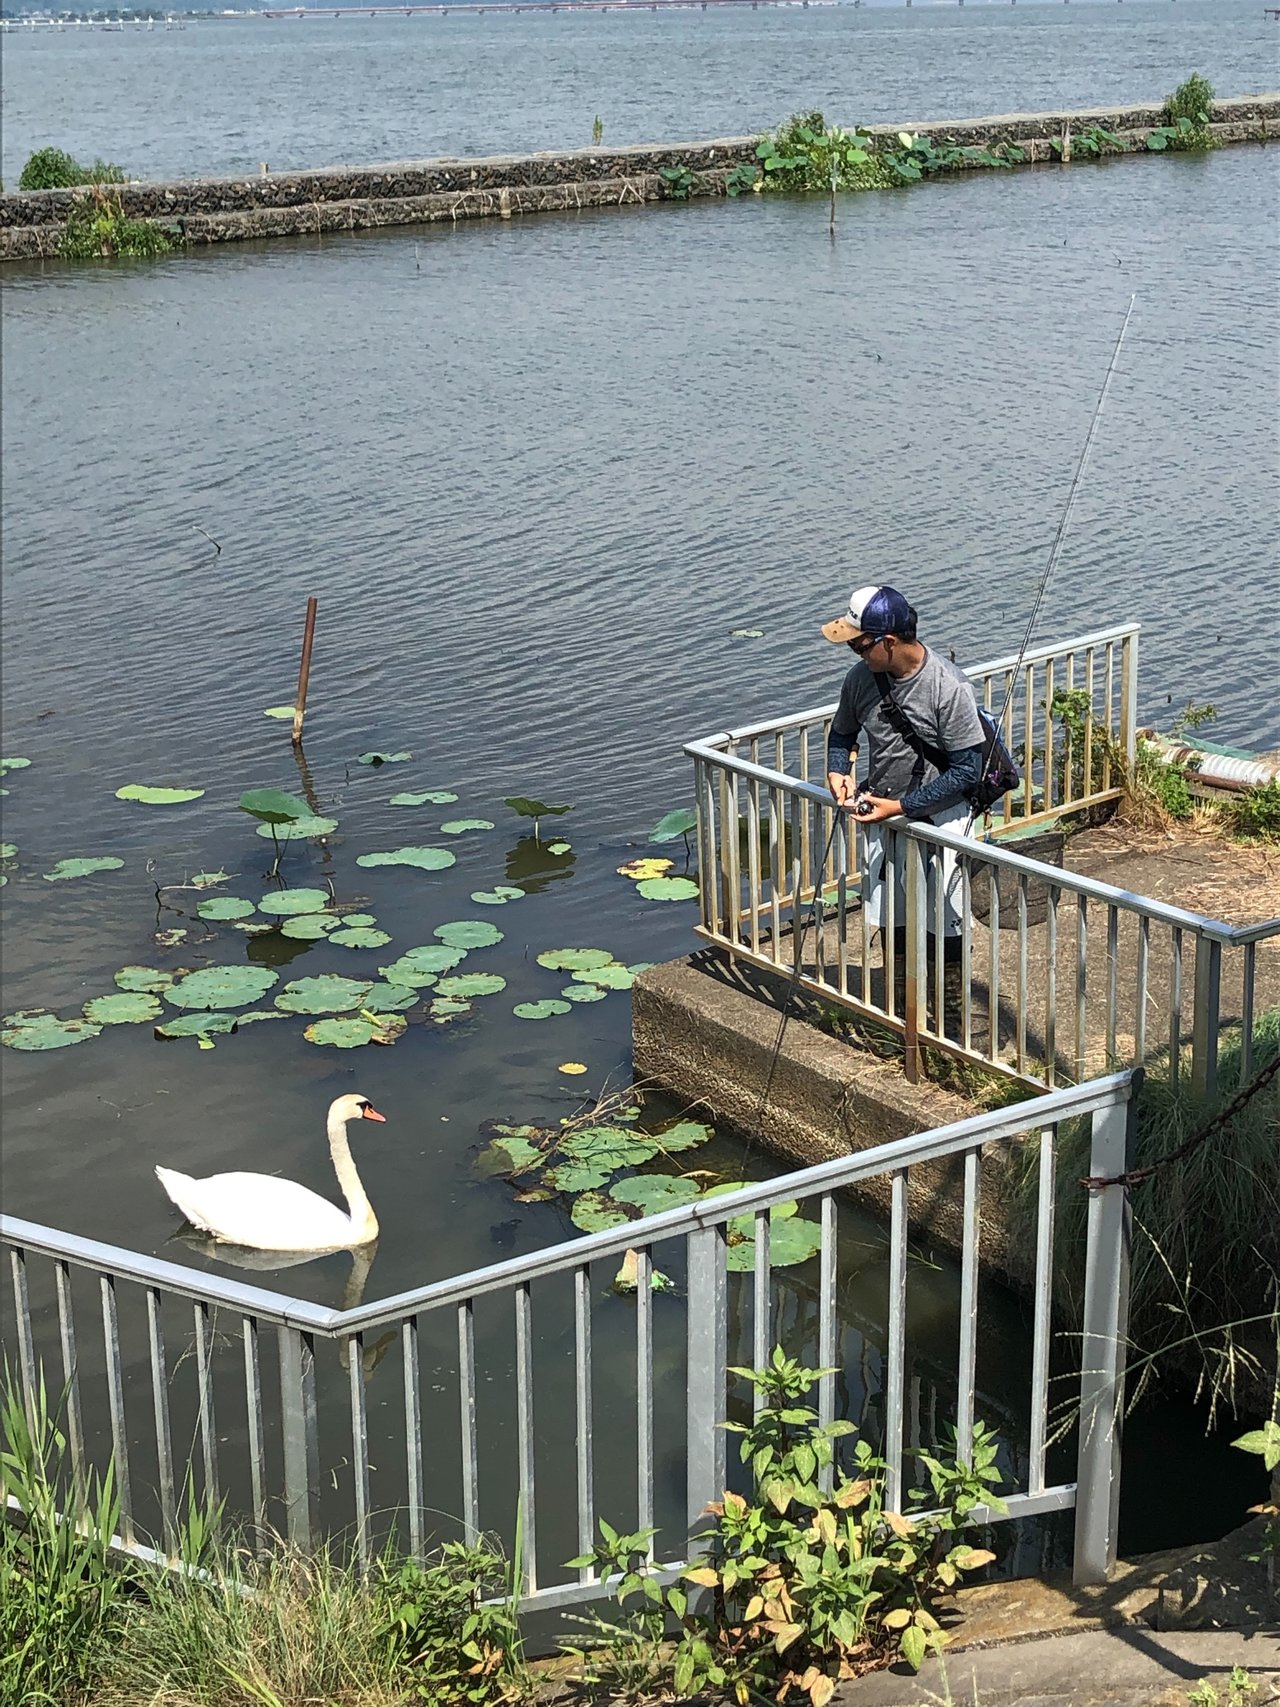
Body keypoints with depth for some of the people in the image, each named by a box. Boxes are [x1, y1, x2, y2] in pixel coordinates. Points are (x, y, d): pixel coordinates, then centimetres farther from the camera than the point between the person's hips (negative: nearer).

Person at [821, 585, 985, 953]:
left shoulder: (950, 687, -22)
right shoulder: (861, 678, -6)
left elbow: (966, 770, -19)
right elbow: (842, 733, 14)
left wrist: (900, 806, -23)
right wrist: (837, 772, -8)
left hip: (939, 819, -5)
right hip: (881, 817, 5)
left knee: (944, 922, 3)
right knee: (893, 921, 15)